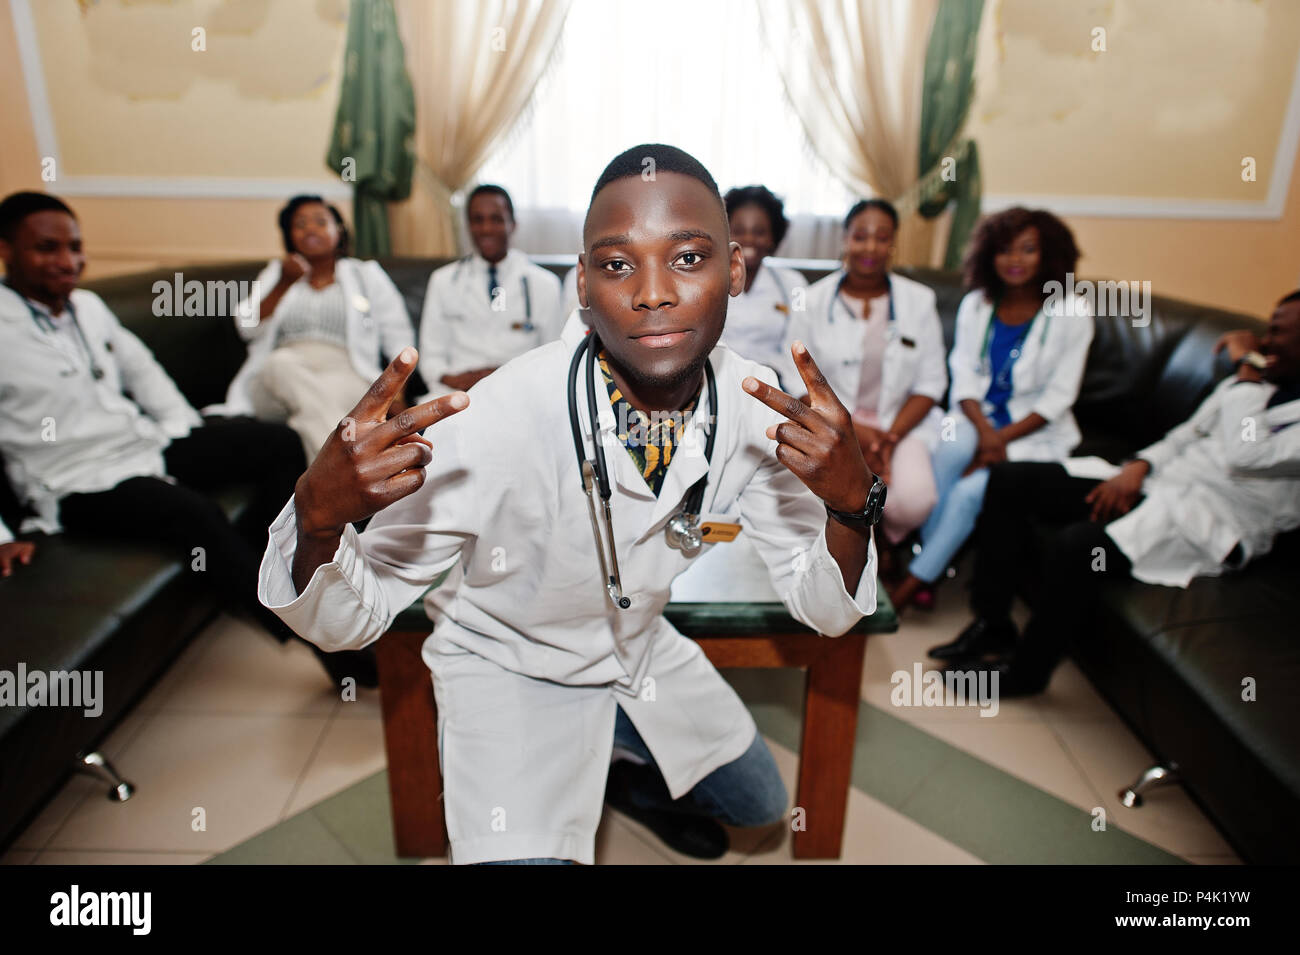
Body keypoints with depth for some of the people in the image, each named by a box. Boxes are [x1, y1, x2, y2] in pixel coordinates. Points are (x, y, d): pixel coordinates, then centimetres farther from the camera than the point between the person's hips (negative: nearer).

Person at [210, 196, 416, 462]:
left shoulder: (366, 274, 23)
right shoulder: (275, 273, 29)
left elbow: (398, 337, 13)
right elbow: (248, 327, 12)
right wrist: (284, 283, -3)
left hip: (346, 376, -1)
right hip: (277, 379, 1)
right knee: (282, 363, -37)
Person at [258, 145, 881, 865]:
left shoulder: (758, 406, -21)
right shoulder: (497, 421, -36)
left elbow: (825, 610, -13)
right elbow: (345, 623, -25)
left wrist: (850, 500, -34)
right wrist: (318, 516, -48)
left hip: (641, 648, 5)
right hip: (509, 666, -4)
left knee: (760, 808, 22)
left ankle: (632, 783, 52)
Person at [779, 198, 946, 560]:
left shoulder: (920, 301, 6)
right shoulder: (813, 302, 1)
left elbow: (930, 383, 5)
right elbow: (800, 382, -1)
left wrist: (890, 437, -11)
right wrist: (855, 431, -13)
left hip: (901, 423, 2)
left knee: (915, 500, -27)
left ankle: (885, 541, 13)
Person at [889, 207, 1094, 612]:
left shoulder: (1071, 313, -4)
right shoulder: (975, 304, 5)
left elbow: (1057, 398, -7)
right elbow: (964, 376, 0)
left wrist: (1002, 440, -18)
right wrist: (984, 431, -17)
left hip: (1036, 432, -2)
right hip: (977, 417, 3)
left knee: (970, 490, -28)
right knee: (951, 447, -33)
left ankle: (915, 579, -14)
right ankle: (931, 565, -24)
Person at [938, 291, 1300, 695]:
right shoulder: (1258, 382, 15)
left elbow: (1245, 457, -27)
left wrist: (1247, 371, -15)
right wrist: (1137, 466, -1)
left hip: (1208, 525, -9)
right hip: (1158, 482, 9)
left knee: (1073, 545, -35)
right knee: (1009, 479, -5)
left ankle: (1024, 671, -11)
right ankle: (992, 623, 0)